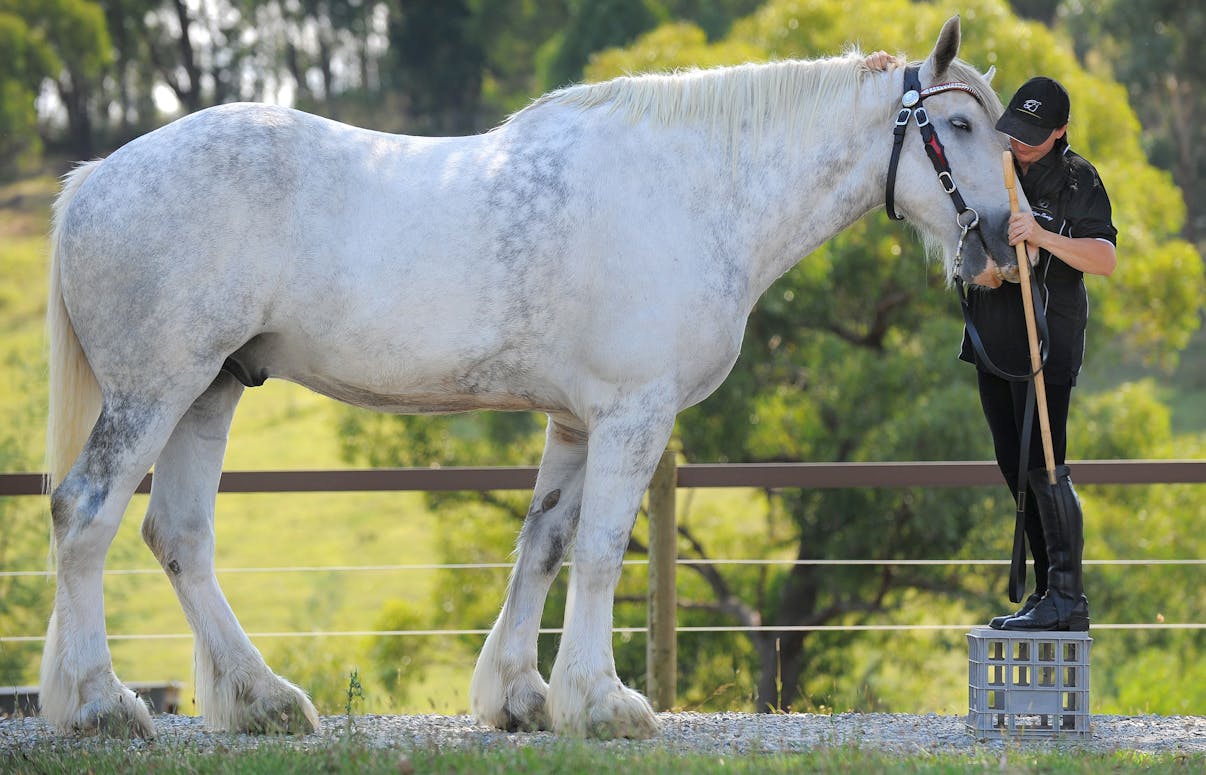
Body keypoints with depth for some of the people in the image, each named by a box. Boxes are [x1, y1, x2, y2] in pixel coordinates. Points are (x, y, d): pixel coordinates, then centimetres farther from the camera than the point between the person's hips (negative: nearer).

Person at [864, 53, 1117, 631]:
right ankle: (1047, 595, 13)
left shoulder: (1077, 181, -8)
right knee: (1015, 469, 8)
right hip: (992, 339, 7)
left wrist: (1044, 237, -33)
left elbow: (1105, 258, -19)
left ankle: (1068, 599, -12)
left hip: (1047, 339, -7)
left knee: (1044, 468, -13)